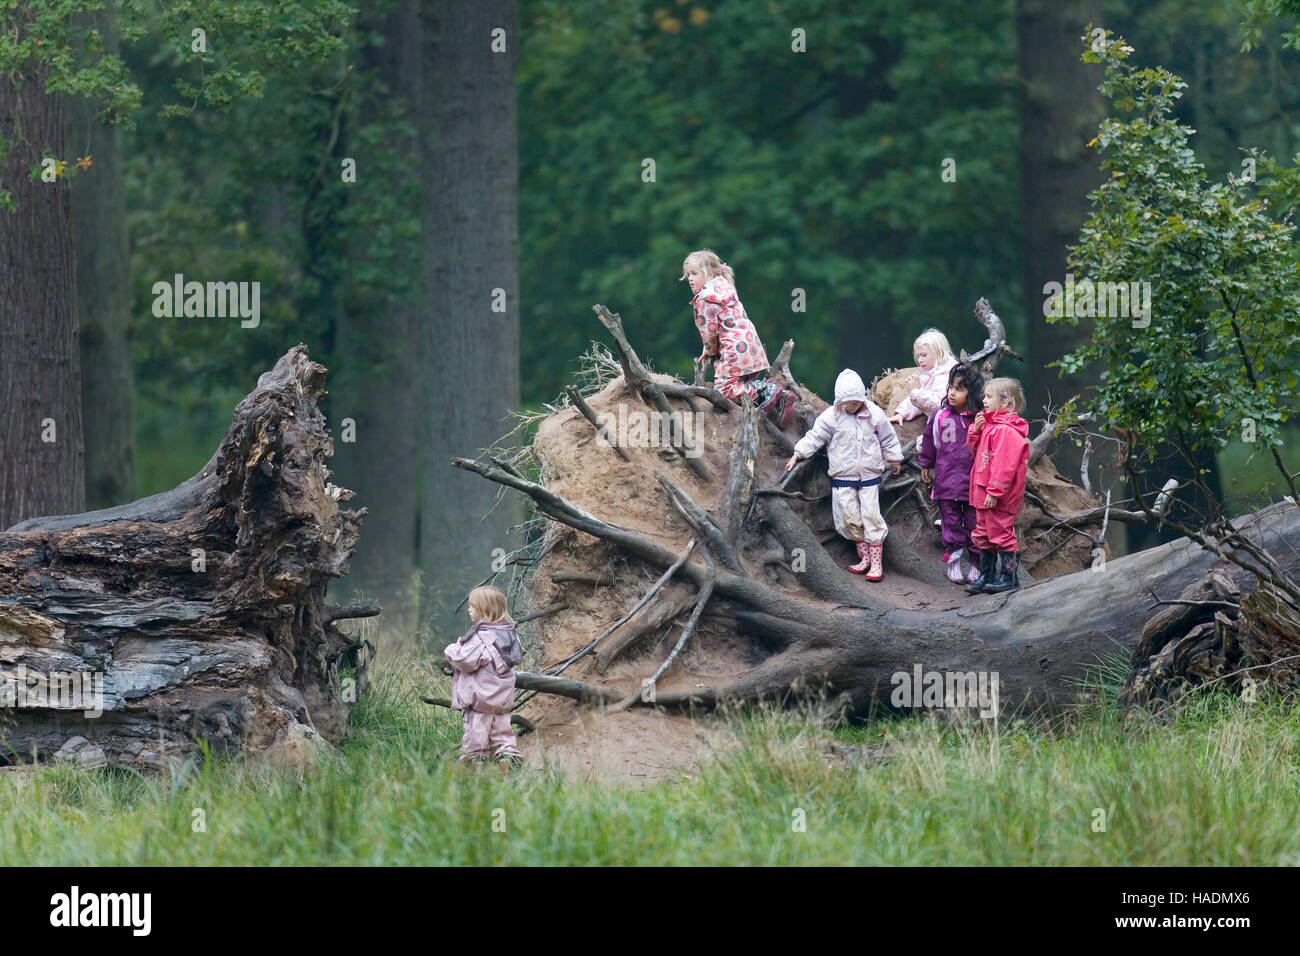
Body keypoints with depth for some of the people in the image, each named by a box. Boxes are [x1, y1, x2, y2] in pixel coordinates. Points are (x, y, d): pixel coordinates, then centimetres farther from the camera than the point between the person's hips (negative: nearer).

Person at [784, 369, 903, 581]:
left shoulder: (874, 414, -3)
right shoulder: (831, 417, -5)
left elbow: (887, 438, 9)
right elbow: (815, 436, -2)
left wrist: (894, 459, 18)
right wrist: (797, 455, -7)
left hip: (869, 475, -1)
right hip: (843, 477, 1)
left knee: (871, 516, -4)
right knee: (850, 518, 2)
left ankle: (876, 562, 0)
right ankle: (864, 557, 17)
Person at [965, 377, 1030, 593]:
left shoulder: (1005, 430, -20)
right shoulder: (990, 425, 12)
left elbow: (1004, 464, -25)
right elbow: (974, 448, 23)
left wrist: (994, 492, -26)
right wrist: (976, 429, 4)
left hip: (999, 496, -10)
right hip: (984, 493, 10)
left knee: (1001, 533, -2)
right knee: (983, 534, 16)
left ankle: (1009, 577, 6)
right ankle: (986, 575, 25)